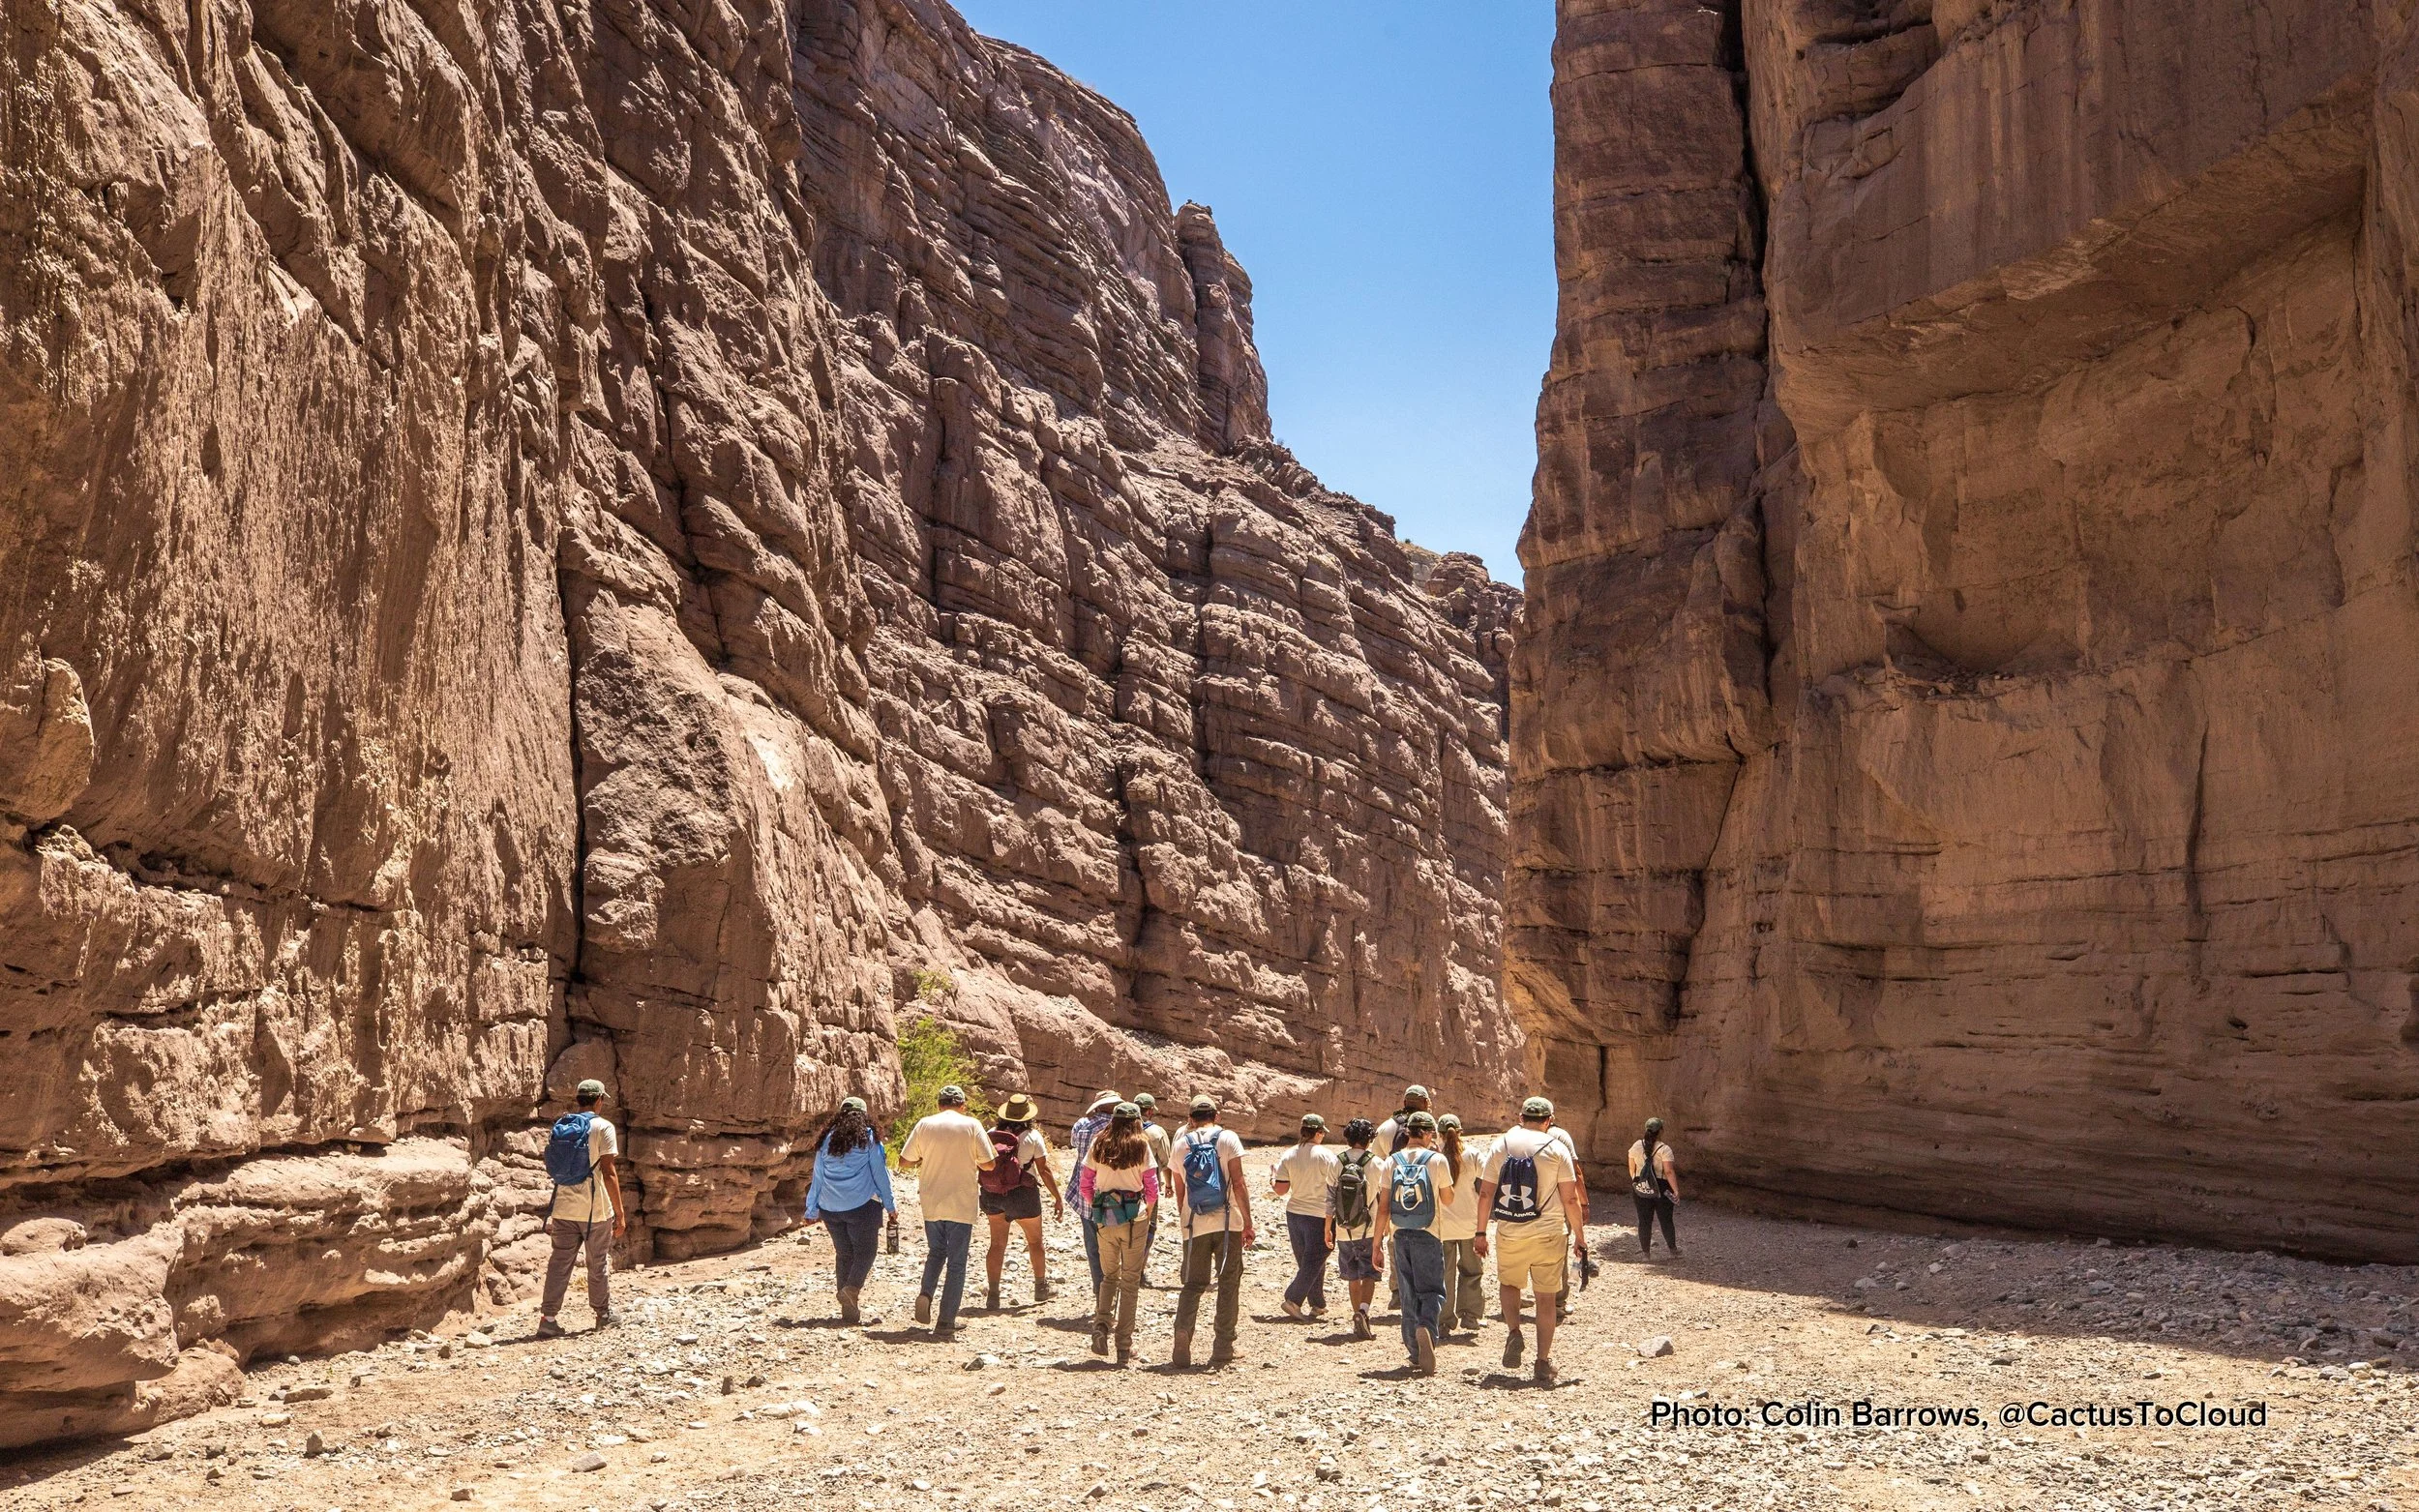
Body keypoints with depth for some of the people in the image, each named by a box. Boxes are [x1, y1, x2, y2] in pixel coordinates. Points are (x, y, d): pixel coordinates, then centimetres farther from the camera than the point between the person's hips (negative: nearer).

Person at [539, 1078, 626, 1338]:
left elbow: (553, 1169, 14)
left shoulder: (559, 1127, 7)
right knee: (598, 1263, 9)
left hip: (563, 1209, 4)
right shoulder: (603, 1127, -10)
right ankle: (604, 1315, 22)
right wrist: (620, 1213, -10)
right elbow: (609, 1173, -14)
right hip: (595, 1209, -4)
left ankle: (547, 1318, 0)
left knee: (559, 1262, 7)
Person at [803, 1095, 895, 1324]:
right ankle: (851, 1288, -21)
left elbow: (818, 1176, 14)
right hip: (862, 1204, -4)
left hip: (830, 1207, 4)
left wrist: (812, 1210, 20)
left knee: (843, 1254, 10)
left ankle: (848, 1310, 7)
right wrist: (890, 1204, 11)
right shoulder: (868, 1137, 1)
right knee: (865, 1250, 3)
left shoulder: (827, 1139, 12)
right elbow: (879, 1173, 2)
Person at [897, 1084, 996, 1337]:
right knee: (956, 1262, 5)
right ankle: (945, 1322, 2)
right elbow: (988, 1164, -5)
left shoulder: (924, 1125, 0)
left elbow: (904, 1160, 3)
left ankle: (925, 1293, -1)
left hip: (931, 1202, 3)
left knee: (936, 1251, 24)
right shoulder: (971, 1126, -6)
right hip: (961, 1204, -2)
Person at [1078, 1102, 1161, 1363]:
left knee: (1109, 1275, 19)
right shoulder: (1140, 1146, -4)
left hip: (1104, 1218, 2)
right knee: (1130, 1281, 7)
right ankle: (1124, 1346, 7)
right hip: (1134, 1217, -2)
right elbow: (1152, 1189, -6)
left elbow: (1084, 1184, 3)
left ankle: (1101, 1324, -4)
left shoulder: (1098, 1145, 3)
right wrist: (1147, 1214, 10)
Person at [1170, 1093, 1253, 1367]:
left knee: (1193, 1285, 10)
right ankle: (1223, 1350, 8)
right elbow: (1238, 1183, -8)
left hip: (1194, 1226, 2)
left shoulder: (1181, 1144, 8)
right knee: (1228, 1285, 8)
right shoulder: (1227, 1138, -2)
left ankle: (1182, 1336, -12)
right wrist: (1248, 1223, -5)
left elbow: (1179, 1190, 13)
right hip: (1227, 1222, -2)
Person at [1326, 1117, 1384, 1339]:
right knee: (1369, 1274, 3)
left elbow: (1330, 1200, 0)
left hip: (1344, 1232, 2)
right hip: (1369, 1231, -2)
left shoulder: (1337, 1163, -2)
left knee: (1353, 1277, 15)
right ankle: (1363, 1310, -19)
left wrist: (1328, 1229, 8)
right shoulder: (1376, 1164, -8)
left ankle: (1358, 1316, 19)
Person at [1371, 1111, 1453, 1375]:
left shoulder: (1392, 1161, 3)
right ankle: (1426, 1328, -25)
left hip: (1400, 1236, 3)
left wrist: (1377, 1243, 7)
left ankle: (1415, 1352, 15)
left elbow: (1384, 1207, 1)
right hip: (1427, 1235, -3)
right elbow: (1448, 1199, 8)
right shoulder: (1436, 1160, -5)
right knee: (1432, 1290, 4)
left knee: (1408, 1294, 13)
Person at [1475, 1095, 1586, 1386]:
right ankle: (1544, 1365, 10)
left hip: (1508, 1232, 1)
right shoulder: (1557, 1149, -4)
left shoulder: (1500, 1146, 2)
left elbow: (1485, 1193, 2)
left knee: (1509, 1283, 24)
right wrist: (1579, 1235, 5)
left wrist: (1481, 1232, 10)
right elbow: (1570, 1199, -6)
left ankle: (1513, 1331, 0)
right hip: (1548, 1233, -1)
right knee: (1546, 1297, 8)